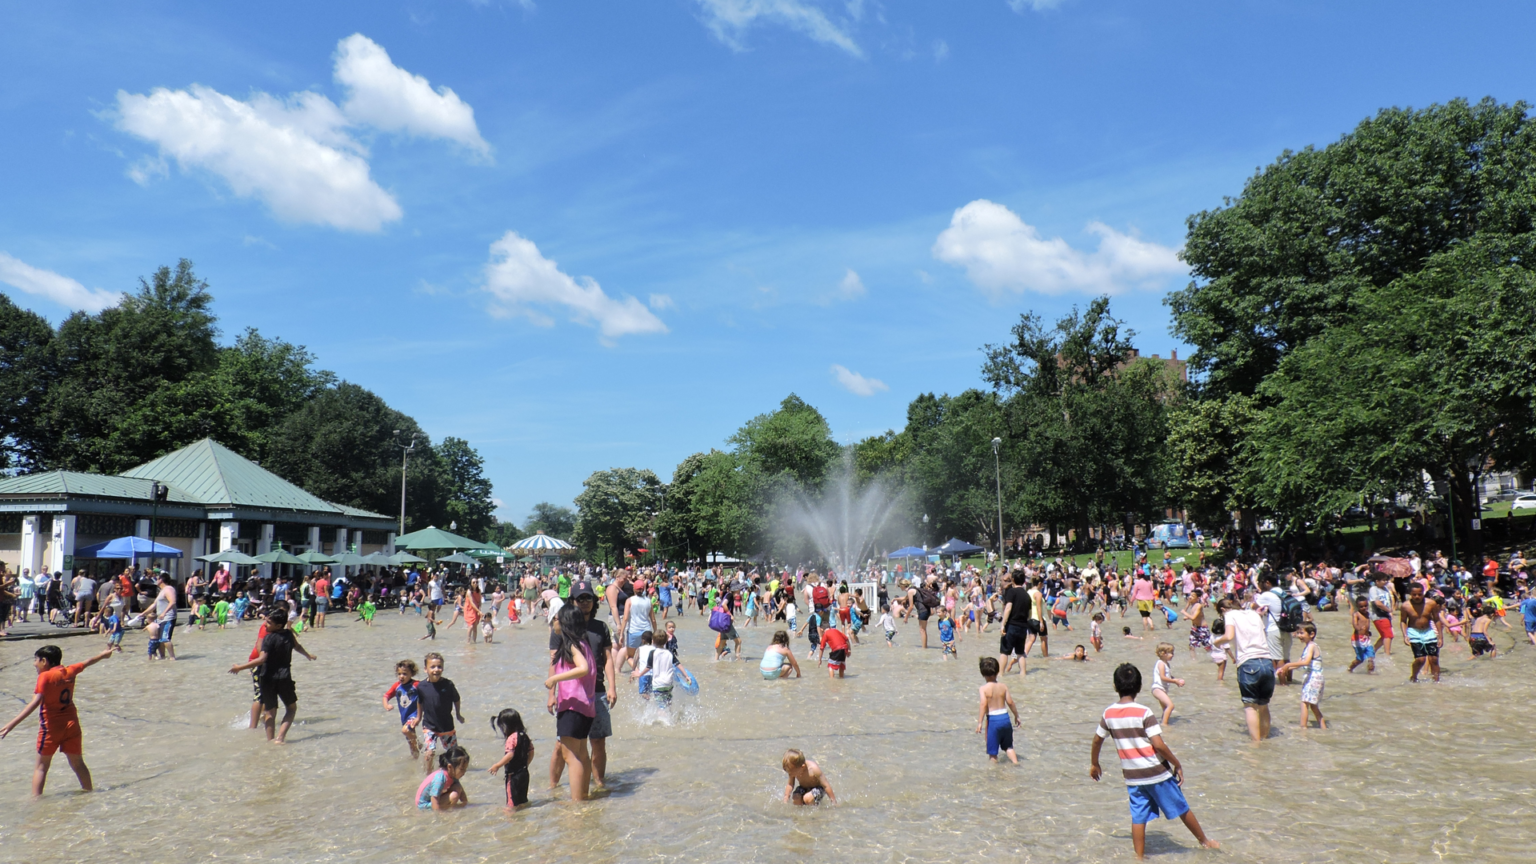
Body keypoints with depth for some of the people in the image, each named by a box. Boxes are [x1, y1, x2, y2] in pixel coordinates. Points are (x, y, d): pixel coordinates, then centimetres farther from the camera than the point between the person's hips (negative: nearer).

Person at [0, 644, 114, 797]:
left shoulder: (45, 676, -13)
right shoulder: (70, 671, 4)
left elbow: (36, 702, -25)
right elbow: (87, 663, 25)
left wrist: (13, 723, -32)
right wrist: (103, 655, 45)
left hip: (51, 727, -5)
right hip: (71, 724, 5)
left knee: (41, 766, 3)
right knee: (78, 763, 14)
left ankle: (36, 798, -4)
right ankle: (89, 791, 18)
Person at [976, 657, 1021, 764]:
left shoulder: (983, 688, -9)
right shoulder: (1003, 686, 1)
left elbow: (983, 705, -18)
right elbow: (1010, 702, 3)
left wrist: (980, 722, -19)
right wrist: (1017, 716, 17)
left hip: (992, 719, -4)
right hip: (1005, 717, 4)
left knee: (992, 749, 8)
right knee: (1008, 745, 21)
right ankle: (1015, 762, 14)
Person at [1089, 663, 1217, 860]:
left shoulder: (1108, 714, -2)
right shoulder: (1144, 713, -16)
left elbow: (1097, 740, 9)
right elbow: (1159, 745, -19)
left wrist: (1094, 764, 24)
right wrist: (1177, 764, -5)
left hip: (1132, 776, 3)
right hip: (1157, 772, -3)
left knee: (1138, 817, 11)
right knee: (1182, 808, 16)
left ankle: (1139, 857, 13)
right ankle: (1204, 841, 34)